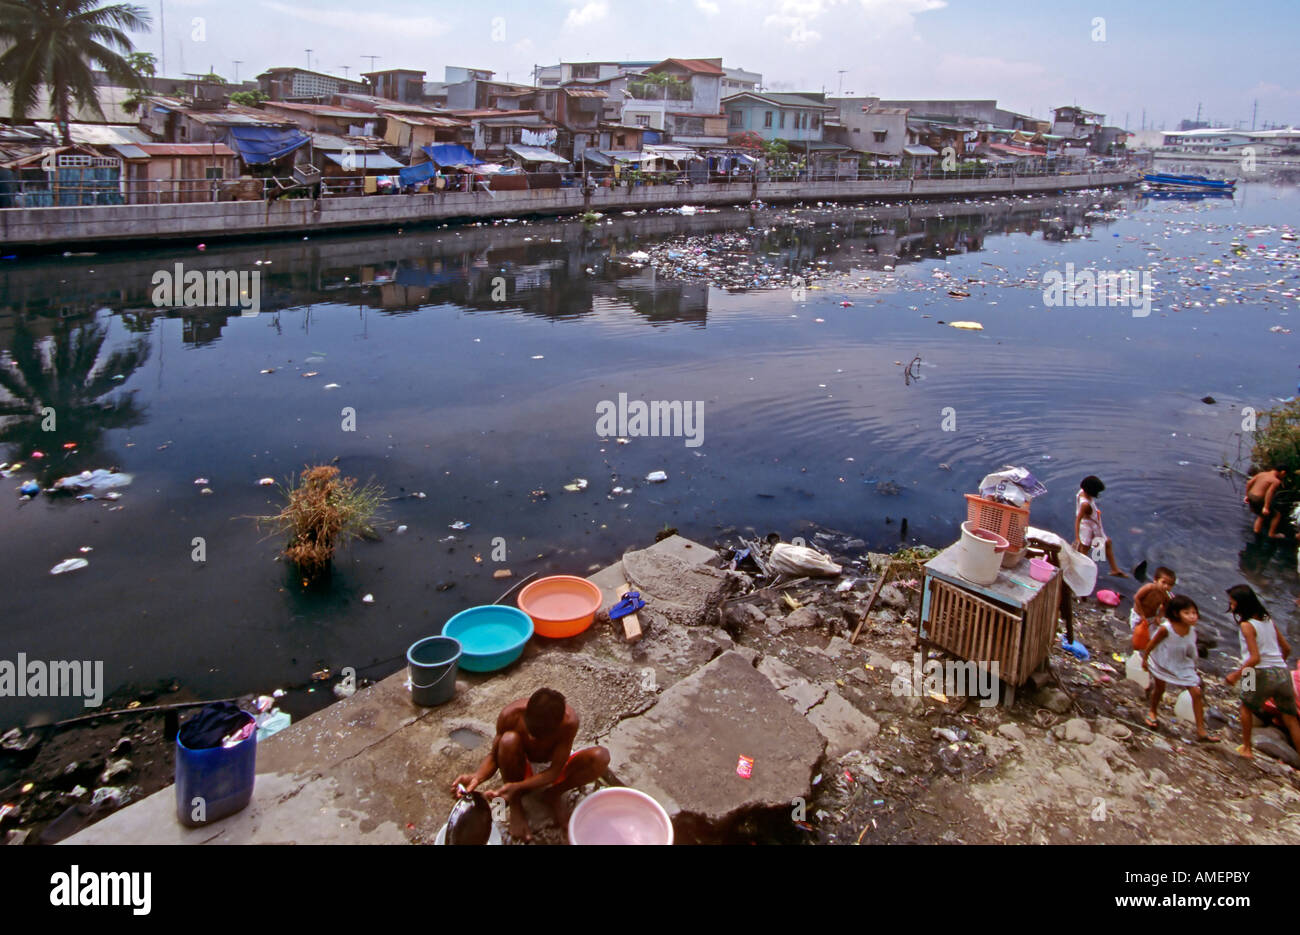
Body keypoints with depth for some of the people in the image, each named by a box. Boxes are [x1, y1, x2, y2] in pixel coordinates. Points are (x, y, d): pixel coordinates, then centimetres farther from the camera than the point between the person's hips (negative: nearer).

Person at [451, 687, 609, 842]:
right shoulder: (511, 714, -29)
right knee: (509, 740, -35)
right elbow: (494, 755, -16)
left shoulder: (569, 720, -32)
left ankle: (553, 794, -3)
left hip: (552, 772, 0)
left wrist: (517, 787, -40)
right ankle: (515, 808, -13)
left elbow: (554, 772, -27)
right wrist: (478, 776, -38)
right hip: (522, 770, 0)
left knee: (601, 757, -28)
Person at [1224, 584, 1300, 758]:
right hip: (1283, 673, 6)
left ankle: (1246, 748, 25)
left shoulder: (1246, 625, -10)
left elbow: (1255, 658, -16)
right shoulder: (1268, 620, 11)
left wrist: (1236, 674, -6)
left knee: (1247, 707, 18)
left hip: (1263, 673, -6)